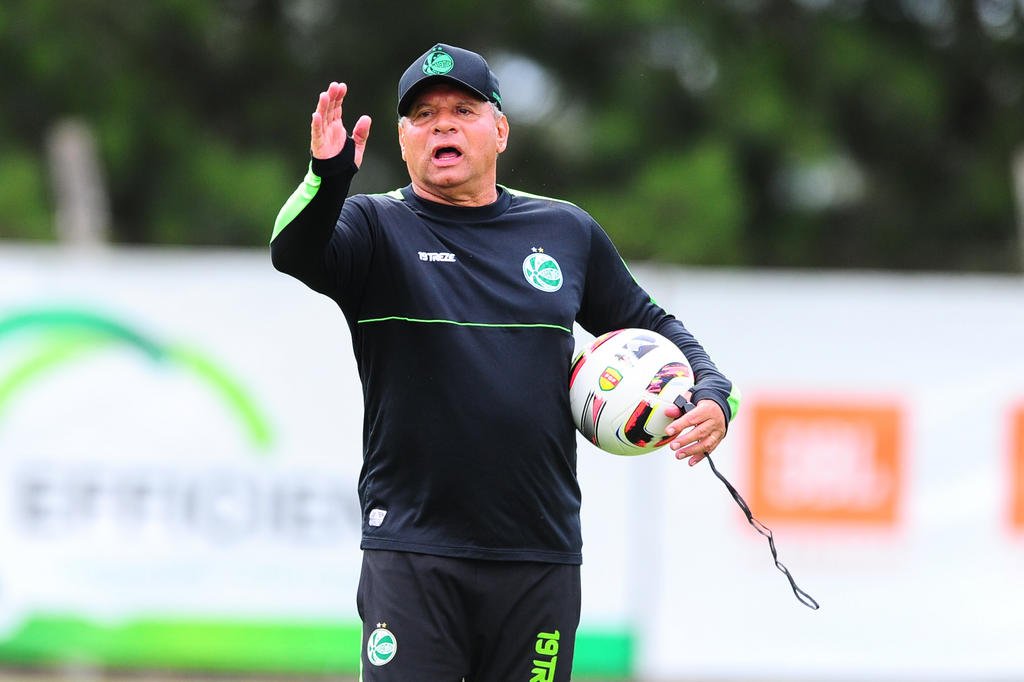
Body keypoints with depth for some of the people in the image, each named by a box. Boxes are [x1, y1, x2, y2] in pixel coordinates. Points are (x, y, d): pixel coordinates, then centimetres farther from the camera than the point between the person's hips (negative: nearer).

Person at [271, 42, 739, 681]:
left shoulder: (567, 232, 12)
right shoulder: (376, 227, 2)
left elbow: (649, 326, 25)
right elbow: (294, 252, -19)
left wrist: (713, 395, 7)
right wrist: (328, 177, -40)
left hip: (542, 555, 3)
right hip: (411, 551, -3)